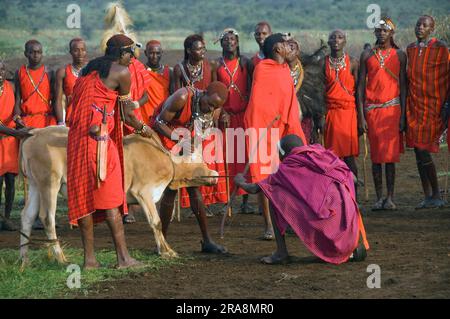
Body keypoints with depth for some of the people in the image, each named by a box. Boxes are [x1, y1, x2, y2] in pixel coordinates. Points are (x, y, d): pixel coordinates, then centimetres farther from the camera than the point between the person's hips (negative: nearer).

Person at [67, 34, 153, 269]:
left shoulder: (88, 71, 21)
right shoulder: (121, 72, -1)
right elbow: (127, 115, 0)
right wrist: (142, 128, 19)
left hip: (77, 136, 7)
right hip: (100, 137, -7)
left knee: (84, 197, 7)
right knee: (111, 198, -4)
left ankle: (89, 258, 8)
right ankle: (123, 257, -4)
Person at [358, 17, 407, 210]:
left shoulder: (399, 55, 7)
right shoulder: (367, 56, 9)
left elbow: (403, 86, 6)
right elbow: (361, 86, 7)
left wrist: (403, 115, -2)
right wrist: (361, 116, 0)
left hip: (392, 108, -1)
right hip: (372, 110, 1)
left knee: (390, 154, -5)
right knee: (376, 155, 1)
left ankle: (390, 198, -2)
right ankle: (379, 198, 5)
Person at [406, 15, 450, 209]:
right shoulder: (410, 50, 12)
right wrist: (405, 107, 13)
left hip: (432, 106, -6)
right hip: (414, 107, 6)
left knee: (424, 151, -11)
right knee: (418, 151, 4)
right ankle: (428, 196, 11)